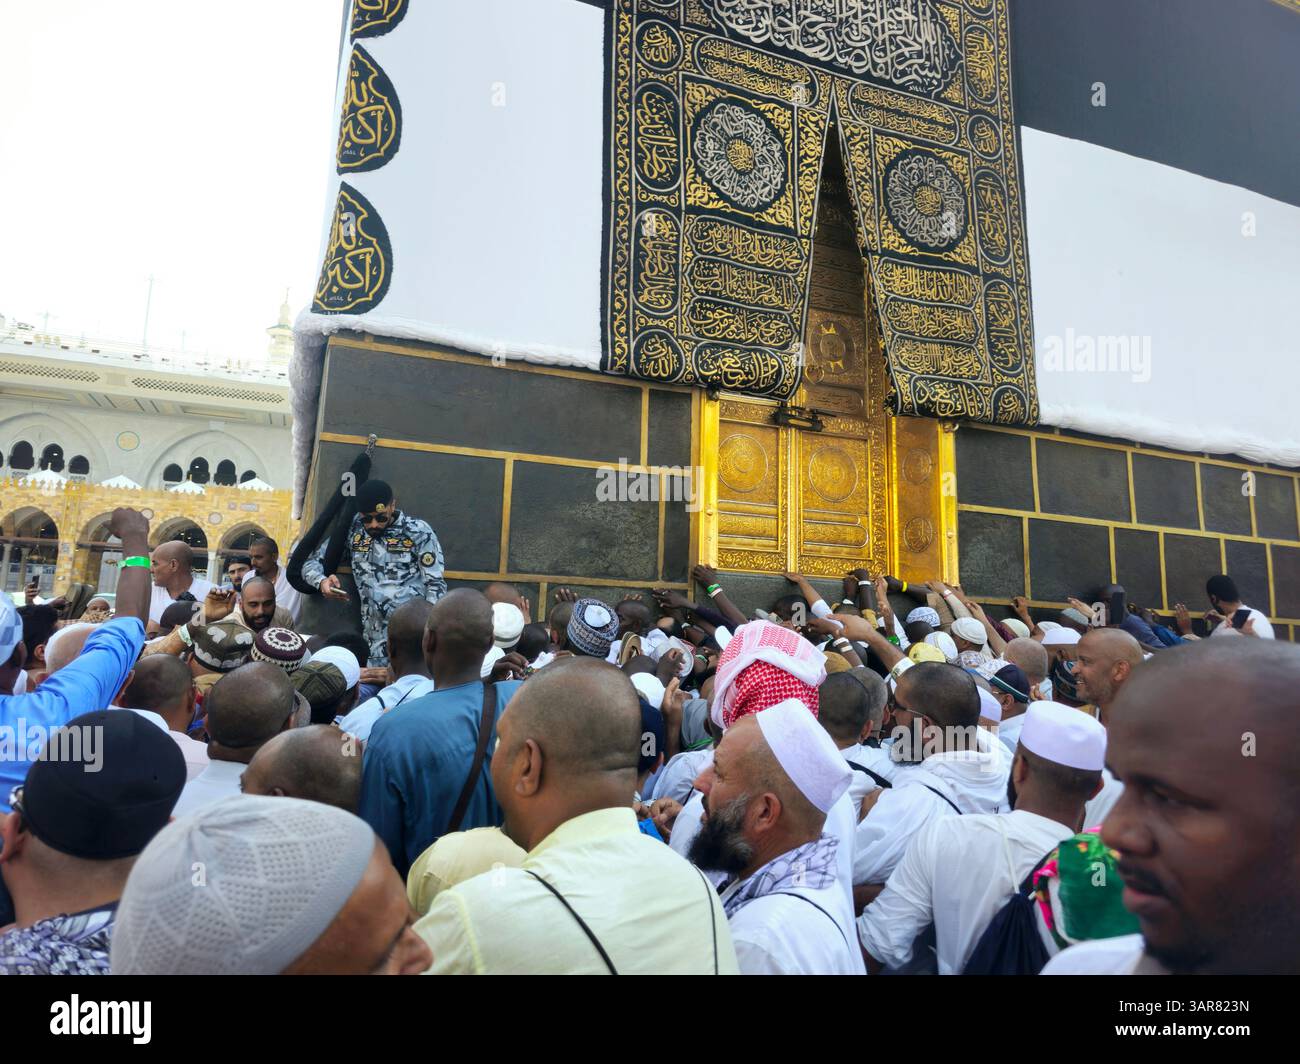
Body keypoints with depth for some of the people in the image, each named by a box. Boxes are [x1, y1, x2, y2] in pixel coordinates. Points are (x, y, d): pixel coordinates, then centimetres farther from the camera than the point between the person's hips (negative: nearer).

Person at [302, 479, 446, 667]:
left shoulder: (418, 531, 2)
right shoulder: (353, 530, 9)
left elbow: (436, 585, 0)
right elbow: (311, 561, 17)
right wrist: (322, 581, -6)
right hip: (376, 641, 2)